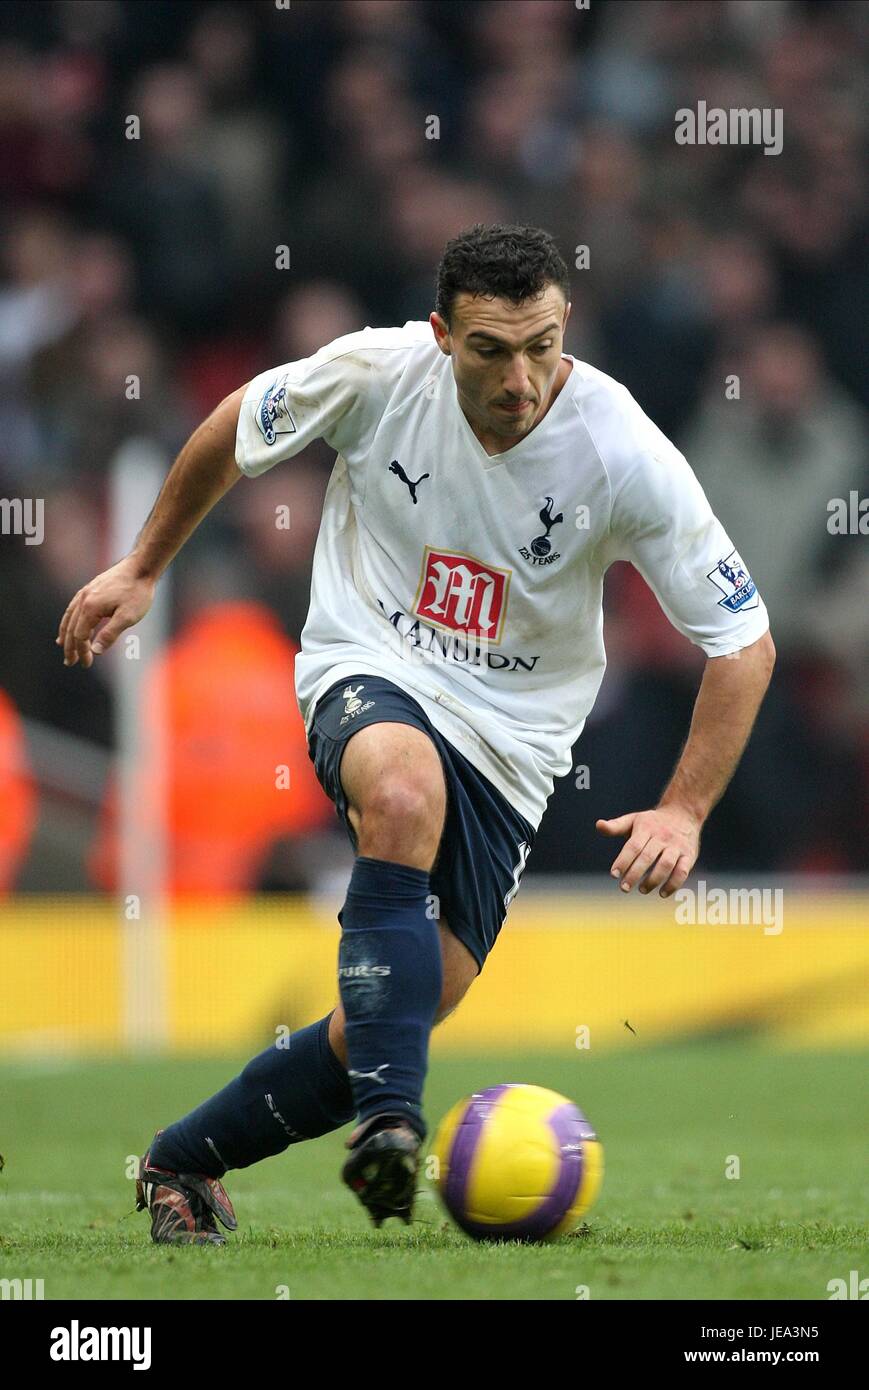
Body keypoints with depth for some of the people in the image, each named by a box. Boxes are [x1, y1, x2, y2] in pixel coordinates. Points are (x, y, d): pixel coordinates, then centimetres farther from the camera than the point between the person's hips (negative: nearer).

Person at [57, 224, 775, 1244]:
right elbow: (237, 428, 7)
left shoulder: (628, 458, -19)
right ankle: (389, 1122, -41)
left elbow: (744, 642, -11)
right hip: (367, 670, -1)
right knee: (405, 792, -39)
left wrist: (684, 811, -20)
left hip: (509, 737, 1)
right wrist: (142, 569, 13)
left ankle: (185, 1159, 19)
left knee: (399, 1020, -5)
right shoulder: (376, 372, -16)